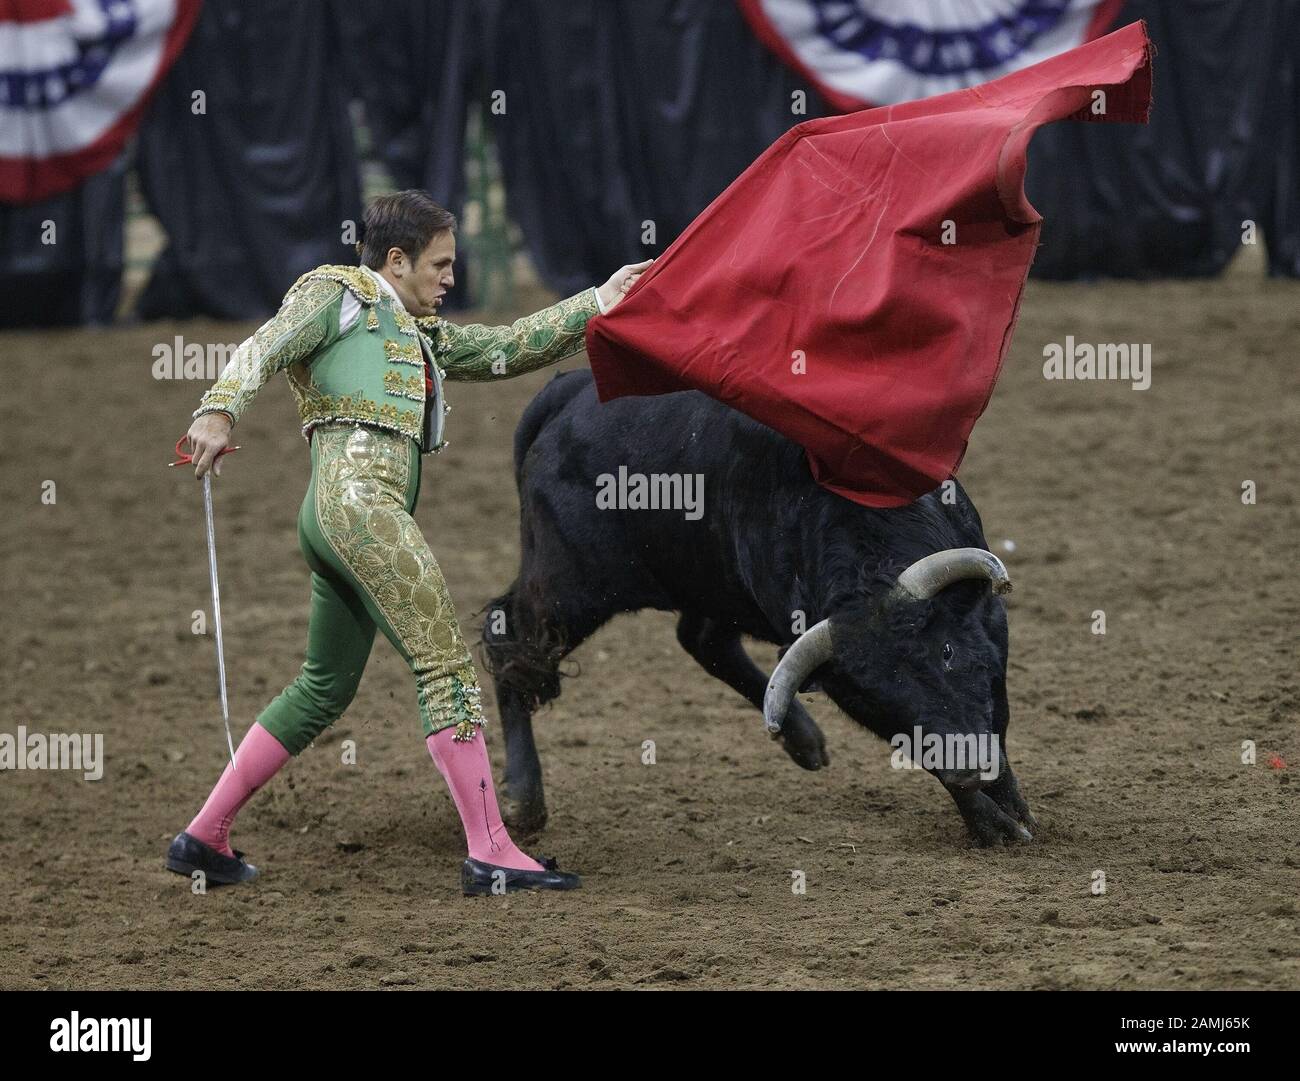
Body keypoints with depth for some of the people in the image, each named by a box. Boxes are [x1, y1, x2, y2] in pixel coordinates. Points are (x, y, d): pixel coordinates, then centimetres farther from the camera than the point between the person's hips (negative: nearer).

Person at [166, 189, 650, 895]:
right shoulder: (338, 293, 6)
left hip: (333, 517, 10)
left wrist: (599, 302, 26)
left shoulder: (423, 335, 30)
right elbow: (264, 348, -8)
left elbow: (509, 349, 30)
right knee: (446, 665, -11)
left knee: (324, 688, 14)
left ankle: (204, 837, 16)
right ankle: (490, 853, -14)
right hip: (358, 497, -10)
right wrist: (220, 411, -26)